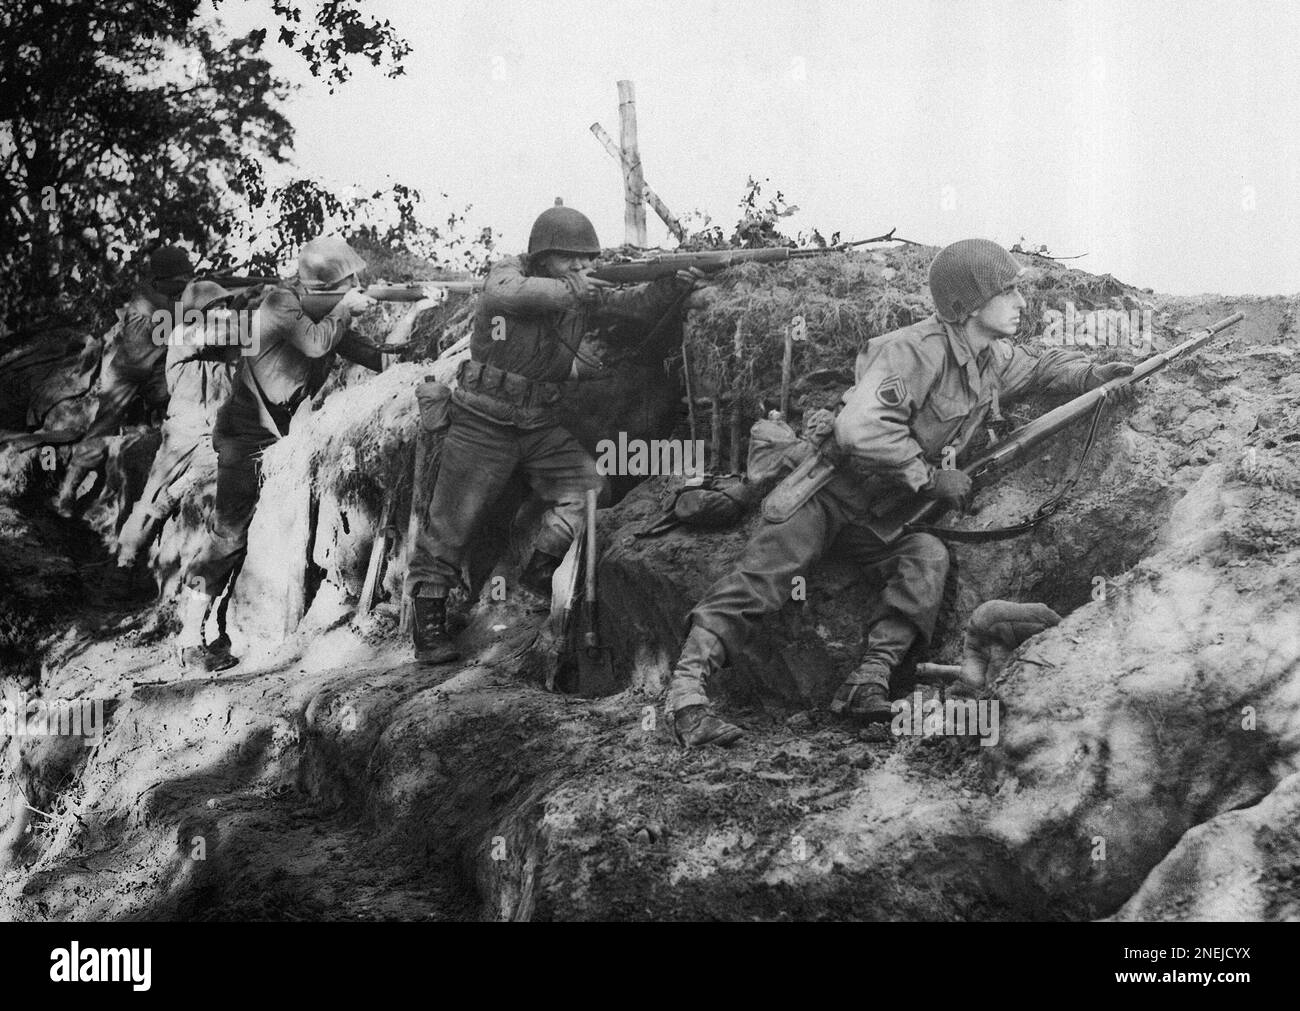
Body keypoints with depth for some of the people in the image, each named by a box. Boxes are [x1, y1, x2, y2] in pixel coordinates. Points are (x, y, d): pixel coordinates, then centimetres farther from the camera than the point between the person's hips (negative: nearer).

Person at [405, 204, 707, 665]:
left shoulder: (585, 291, 2)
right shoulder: (510, 272, -13)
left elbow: (638, 305, -6)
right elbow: (503, 294, -37)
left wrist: (673, 285, -25)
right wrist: (567, 289, -43)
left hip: (541, 426, 5)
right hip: (484, 424, -5)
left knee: (587, 487, -9)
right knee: (451, 524, -3)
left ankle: (539, 574, 10)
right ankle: (427, 617, 11)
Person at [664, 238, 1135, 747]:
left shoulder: (995, 358, 6)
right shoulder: (916, 350, -23)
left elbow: (1038, 368, 29)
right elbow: (861, 428, -33)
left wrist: (1094, 373, 10)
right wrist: (930, 477, -24)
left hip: (875, 515, 8)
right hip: (825, 490, -7)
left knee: (927, 556, -19)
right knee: (764, 574, -20)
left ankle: (869, 682, -23)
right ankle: (686, 690, -26)